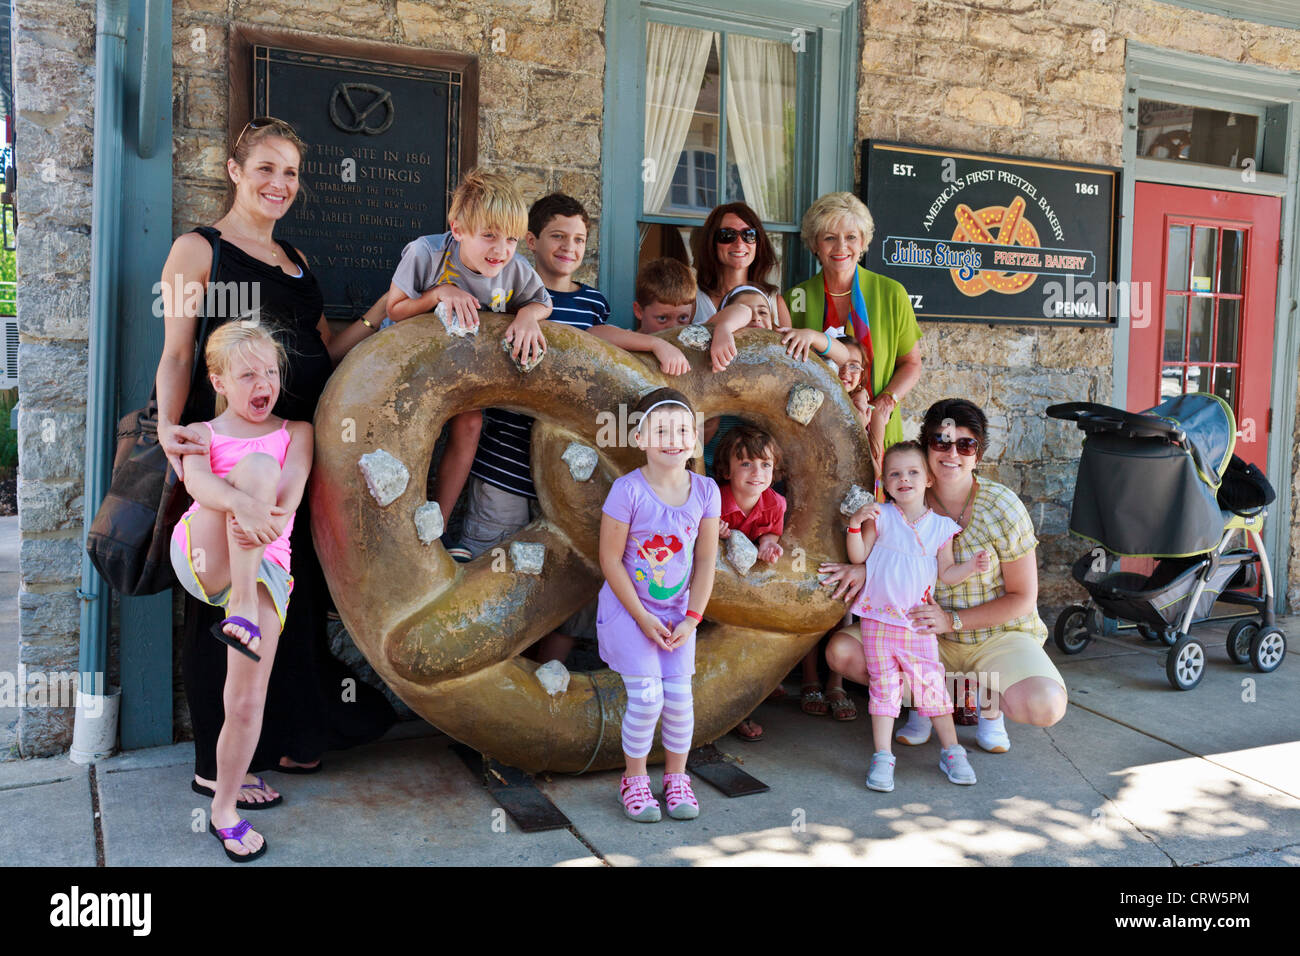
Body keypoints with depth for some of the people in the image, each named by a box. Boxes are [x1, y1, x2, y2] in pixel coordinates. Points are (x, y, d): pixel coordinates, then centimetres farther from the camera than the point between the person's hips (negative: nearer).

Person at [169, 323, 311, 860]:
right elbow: (197, 482, -11)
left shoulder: (296, 432, 16)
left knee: (248, 702, -10)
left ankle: (224, 807, 14)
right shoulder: (202, 433, 14)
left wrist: (265, 523, -24)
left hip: (264, 566, 1)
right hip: (200, 557, -1)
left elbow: (289, 499, -1)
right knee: (257, 464, -27)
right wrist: (241, 503, -33)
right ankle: (241, 609, -32)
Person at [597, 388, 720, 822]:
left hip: (678, 610, 3)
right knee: (647, 696, -10)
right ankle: (634, 779, 13)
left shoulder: (705, 490, -7)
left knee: (679, 694, -2)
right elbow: (611, 560, -15)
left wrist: (691, 618, -6)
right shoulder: (628, 490, -20)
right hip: (628, 608, -3)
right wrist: (643, 617, -14)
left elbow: (705, 561, -1)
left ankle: (676, 778, 22)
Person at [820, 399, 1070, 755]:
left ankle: (989, 699, 4)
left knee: (1045, 706, -32)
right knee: (841, 650, -18)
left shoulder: (1001, 506, -15)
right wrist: (865, 569, -17)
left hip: (1000, 634, -2)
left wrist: (953, 620, -20)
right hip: (931, 636, 3)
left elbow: (1023, 598, -10)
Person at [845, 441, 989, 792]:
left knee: (930, 684, 4)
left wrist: (972, 565, -12)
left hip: (919, 623, 1)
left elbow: (946, 574, 5)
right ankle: (882, 756, 8)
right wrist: (855, 524, -17)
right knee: (883, 685, 2)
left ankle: (951, 751, 18)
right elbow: (858, 557, -3)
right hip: (878, 619, -1)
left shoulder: (940, 526, 3)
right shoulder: (879, 517, 0)